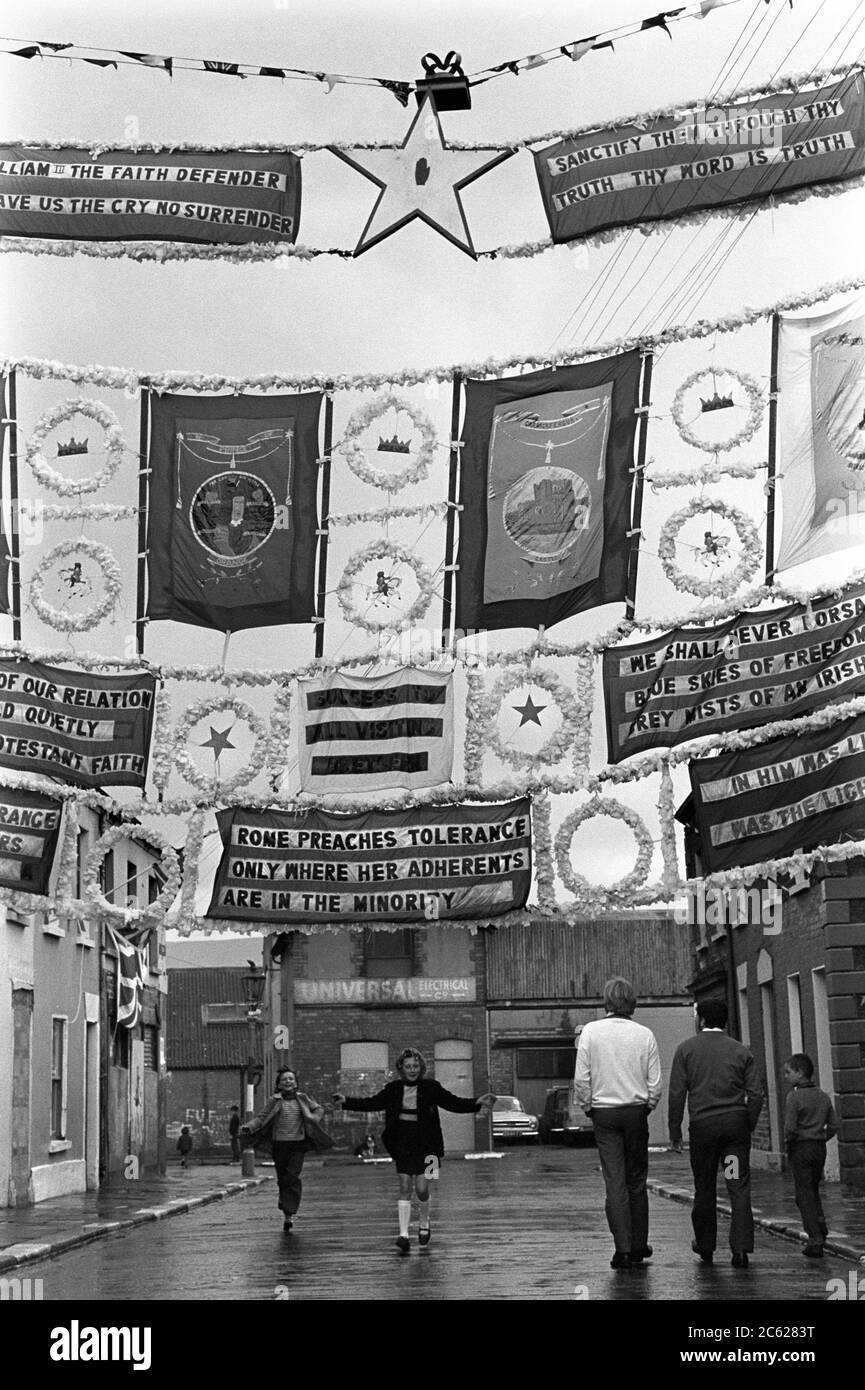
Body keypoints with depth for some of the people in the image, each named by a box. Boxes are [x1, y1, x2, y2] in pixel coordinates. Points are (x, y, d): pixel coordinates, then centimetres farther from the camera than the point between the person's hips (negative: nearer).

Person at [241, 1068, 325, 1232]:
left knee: (292, 1176, -13)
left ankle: (289, 1213, -15)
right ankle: (287, 1212, 19)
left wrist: (313, 1119, -6)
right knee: (282, 1179, 3)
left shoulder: (303, 1098, 6)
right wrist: (247, 1127, -17)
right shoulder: (275, 1101, 2)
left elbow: (318, 1110, 15)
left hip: (298, 1144, 0)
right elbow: (261, 1117, -1)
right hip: (279, 1144, 0)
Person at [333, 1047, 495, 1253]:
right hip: (402, 1144, 2)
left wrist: (477, 1103, -13)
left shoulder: (431, 1088, -2)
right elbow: (372, 1103, 10)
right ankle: (403, 1235, -4)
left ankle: (423, 1224, 24)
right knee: (404, 1188, -2)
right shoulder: (393, 1089, 4)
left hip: (425, 1144, -2)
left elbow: (454, 1103, 0)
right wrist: (346, 1101, 1)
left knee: (421, 1188, -4)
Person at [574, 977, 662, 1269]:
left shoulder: (591, 1031, -5)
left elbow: (581, 1078, -5)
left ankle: (623, 1249, -6)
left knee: (614, 1181, 0)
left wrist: (587, 1107, 9)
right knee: (636, 1181, 12)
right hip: (637, 1112, 1)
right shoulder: (644, 1035, -3)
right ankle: (639, 1247, 17)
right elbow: (655, 1083, -1)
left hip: (604, 1113, -1)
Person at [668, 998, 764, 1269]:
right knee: (739, 1186, 0)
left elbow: (677, 1093, -2)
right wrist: (748, 1126, 11)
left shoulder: (686, 1049, 4)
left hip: (703, 1124, -1)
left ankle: (705, 1246, 22)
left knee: (704, 1187, 11)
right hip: (737, 1122, 1)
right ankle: (741, 1248, -10)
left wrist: (675, 1132, 2)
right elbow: (756, 1094, 3)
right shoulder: (740, 1051, 9)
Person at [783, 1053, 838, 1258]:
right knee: (813, 1190, 22)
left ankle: (815, 1240, -3)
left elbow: (790, 1127, -19)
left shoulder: (794, 1097, -13)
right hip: (820, 1148, 6)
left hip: (800, 1149, -6)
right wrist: (821, 1139, 15)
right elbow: (833, 1126, 7)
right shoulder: (823, 1096, 7)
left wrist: (788, 1141, -2)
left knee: (804, 1194, -1)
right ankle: (820, 1222, 4)